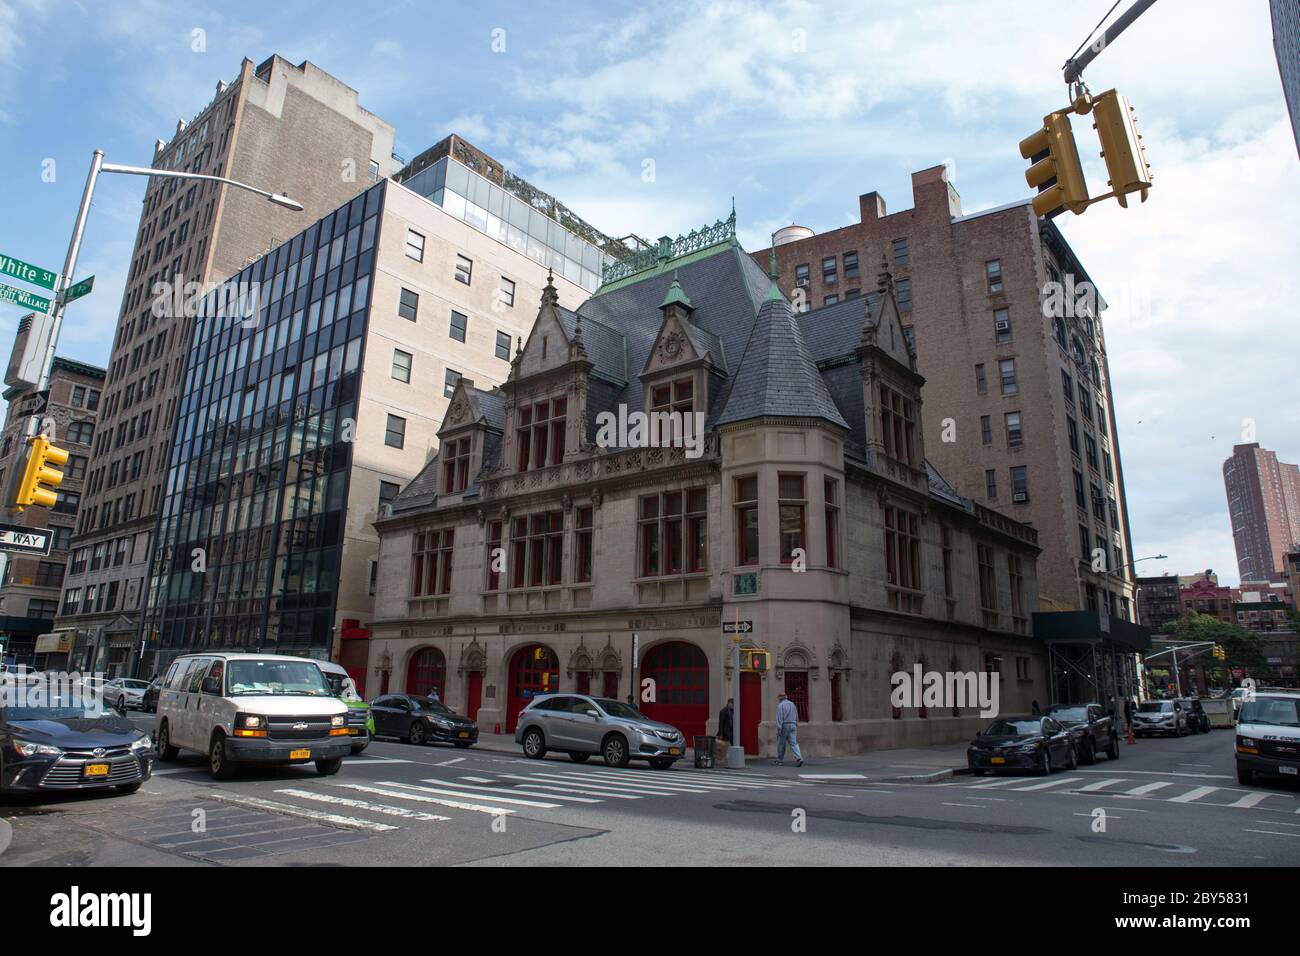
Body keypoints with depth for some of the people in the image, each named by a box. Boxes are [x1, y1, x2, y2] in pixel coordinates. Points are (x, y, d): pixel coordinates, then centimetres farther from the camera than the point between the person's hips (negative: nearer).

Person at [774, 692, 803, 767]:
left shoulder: (780, 705, -5)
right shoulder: (792, 704, 15)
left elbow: (779, 717, -15)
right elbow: (796, 717, 19)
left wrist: (779, 729, -17)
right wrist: (796, 726, 26)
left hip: (784, 726, -5)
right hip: (793, 726, 5)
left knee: (781, 744, 8)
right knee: (794, 743, -2)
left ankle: (780, 761, 17)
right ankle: (799, 758, -22)